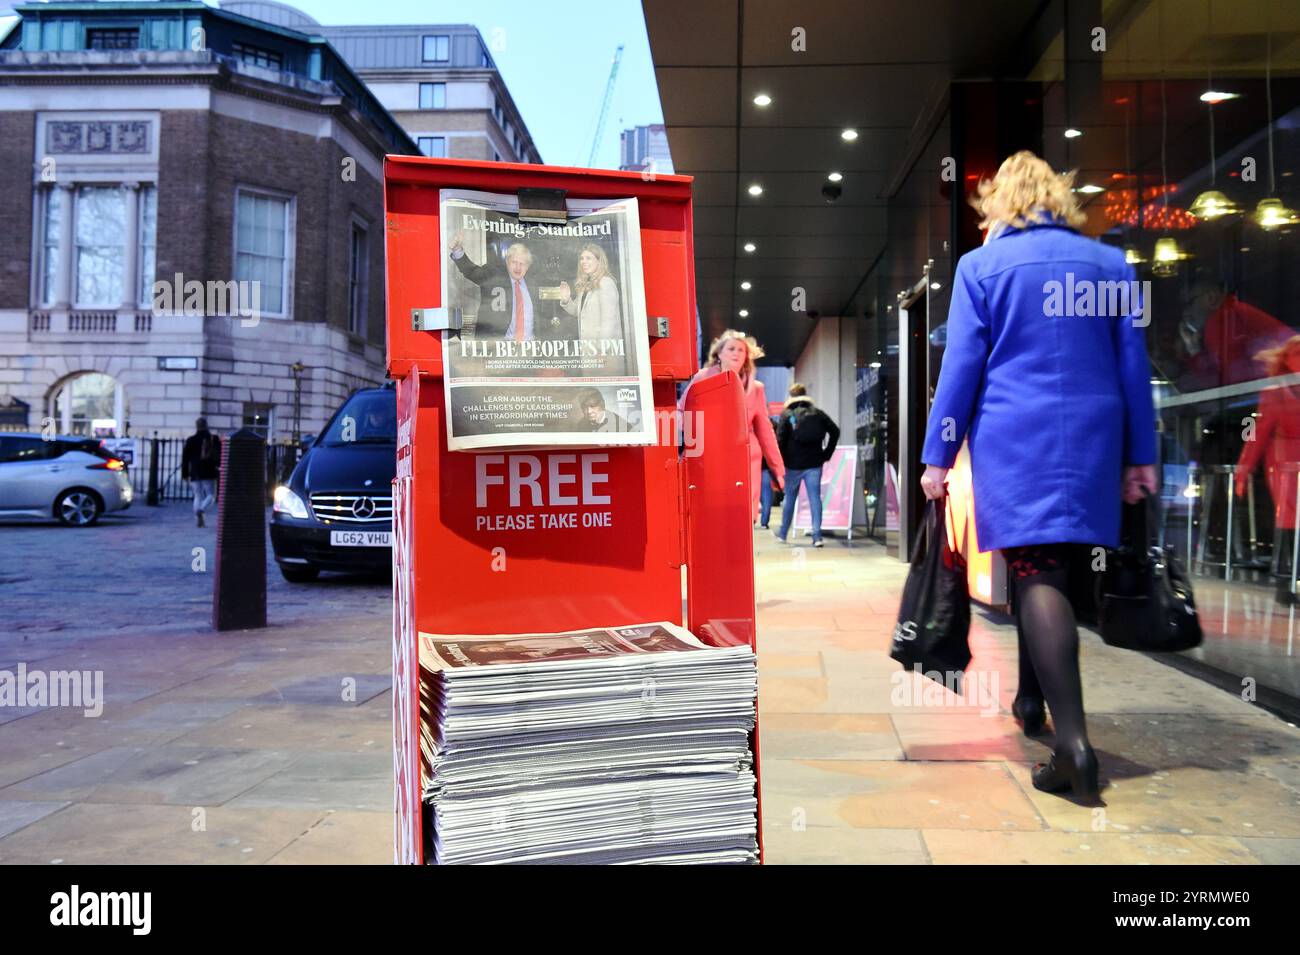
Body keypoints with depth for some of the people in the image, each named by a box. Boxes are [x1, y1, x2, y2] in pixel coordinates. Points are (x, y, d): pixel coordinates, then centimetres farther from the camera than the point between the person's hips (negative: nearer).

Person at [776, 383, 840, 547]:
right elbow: (835, 431, 3)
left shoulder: (787, 414, -1)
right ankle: (817, 536, -10)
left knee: (790, 499, 11)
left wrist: (782, 460, 0)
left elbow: (780, 439, -9)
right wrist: (827, 454, 6)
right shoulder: (818, 413, 7)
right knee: (815, 498, -2)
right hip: (814, 464, 1)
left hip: (793, 464, -1)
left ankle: (783, 535, 22)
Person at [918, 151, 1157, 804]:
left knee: (1035, 574, -7)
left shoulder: (980, 265, -1)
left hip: (1012, 437, -4)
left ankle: (1073, 741, -17)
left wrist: (938, 456, 0)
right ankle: (1031, 698, 32)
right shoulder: (1110, 263, 9)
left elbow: (961, 366, -4)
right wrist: (1138, 456, 14)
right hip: (1091, 438, 4)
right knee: (1050, 565, 17)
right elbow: (1133, 365, 9)